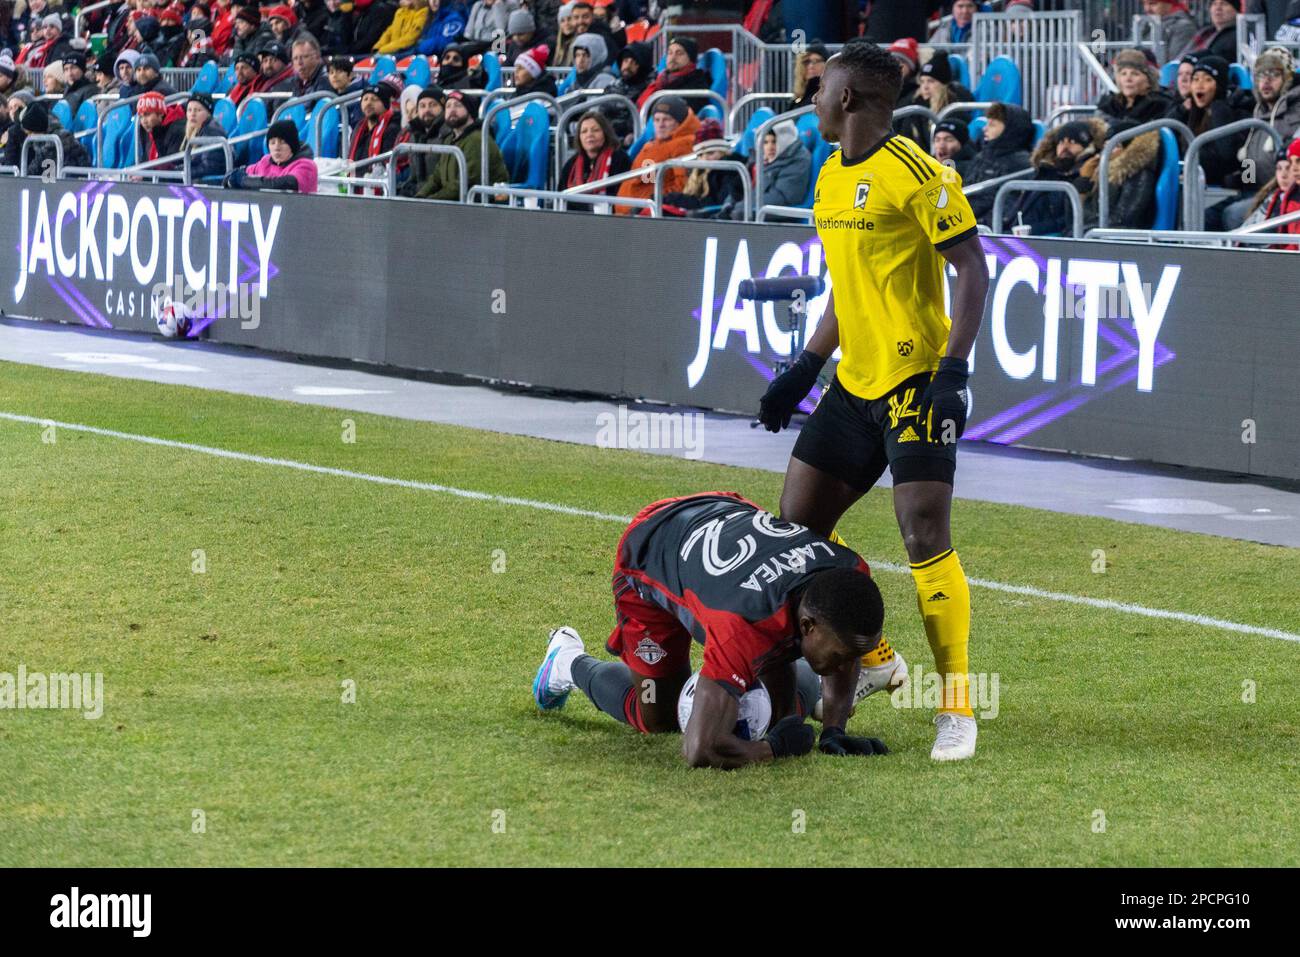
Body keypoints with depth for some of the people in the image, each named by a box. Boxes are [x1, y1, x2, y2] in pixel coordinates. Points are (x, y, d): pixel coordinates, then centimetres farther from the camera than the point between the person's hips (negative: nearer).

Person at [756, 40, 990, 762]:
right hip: (854, 384, 9)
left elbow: (973, 270, -14)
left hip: (917, 382, -9)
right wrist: (805, 369, 20)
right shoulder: (831, 177, 13)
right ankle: (867, 657, 24)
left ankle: (958, 708, -4)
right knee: (798, 526, 8)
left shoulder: (915, 172, -13)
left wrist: (954, 368, -22)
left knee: (926, 537, -12)